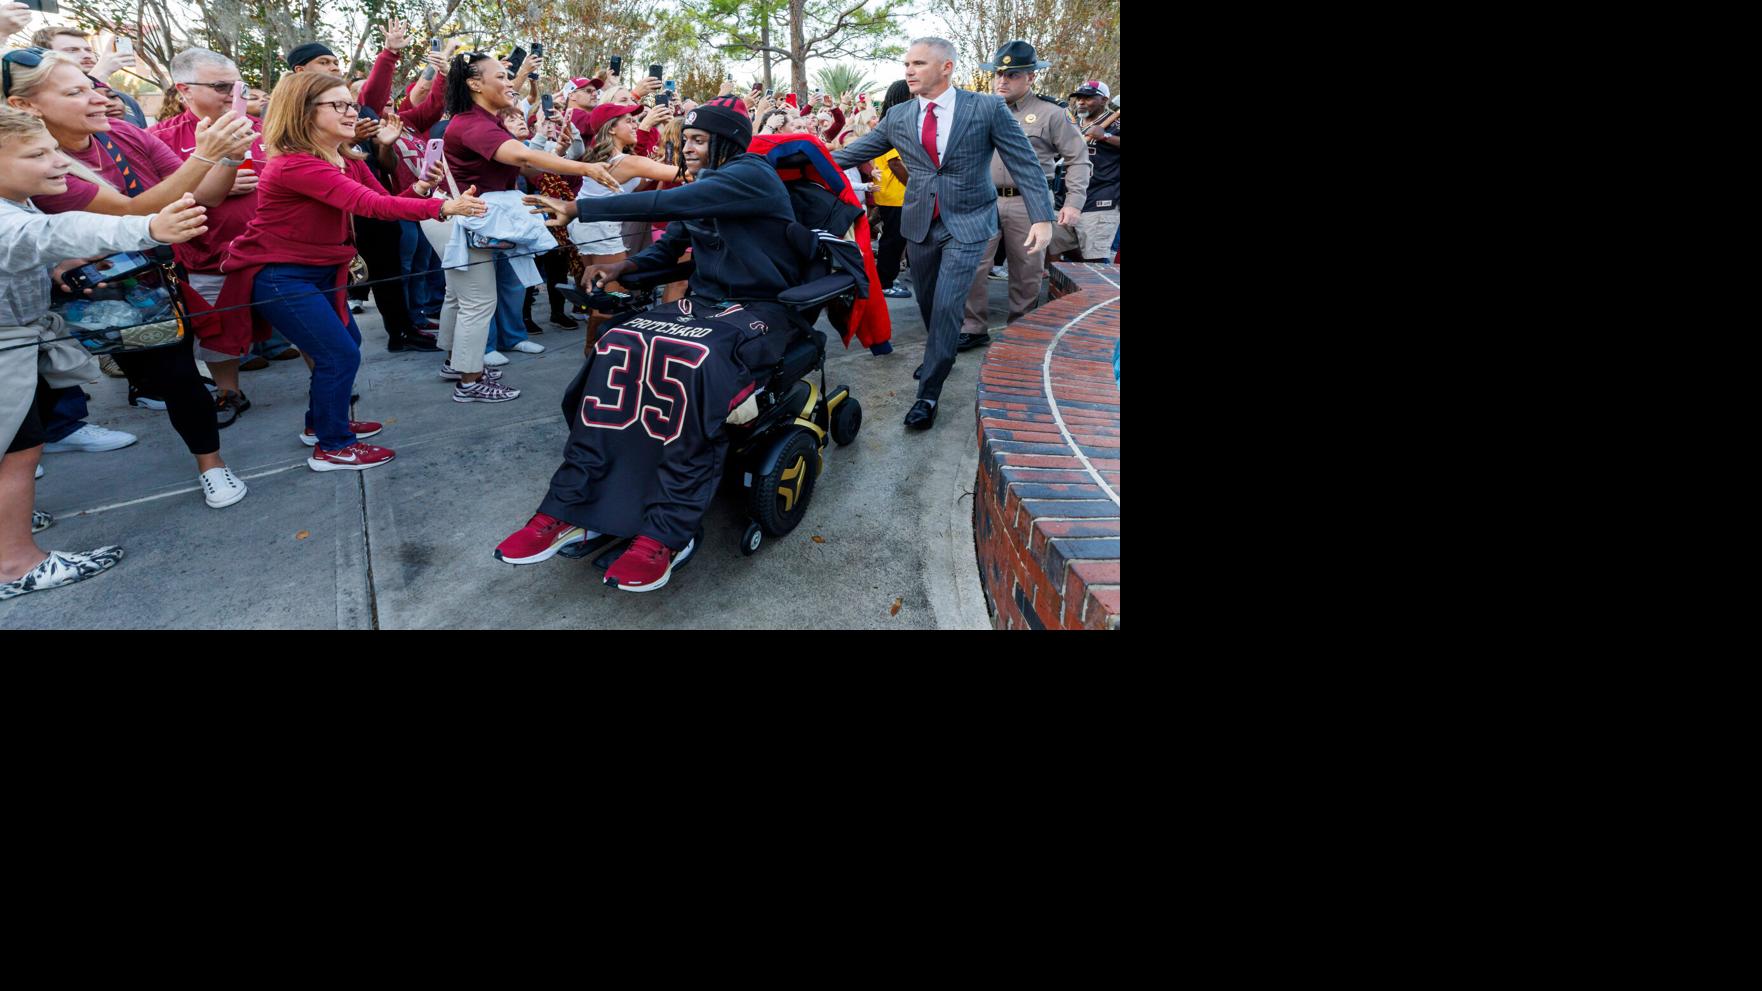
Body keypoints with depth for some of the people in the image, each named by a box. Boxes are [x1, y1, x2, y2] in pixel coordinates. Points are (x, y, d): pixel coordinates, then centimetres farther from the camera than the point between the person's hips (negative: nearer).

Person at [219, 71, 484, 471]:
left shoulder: (348, 160, 2)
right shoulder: (294, 164, -27)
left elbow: (385, 201, -2)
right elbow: (367, 204, -37)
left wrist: (419, 188, -22)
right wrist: (442, 208, -43)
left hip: (319, 270, 10)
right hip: (279, 276, -10)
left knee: (346, 342, 19)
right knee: (341, 354, -10)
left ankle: (322, 422, 38)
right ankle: (332, 447, 4)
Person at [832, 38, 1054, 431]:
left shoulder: (988, 108, -8)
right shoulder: (897, 118, 3)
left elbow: (1024, 163, -7)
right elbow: (853, 152, 9)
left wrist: (1042, 217, -14)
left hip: (967, 223, -4)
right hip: (919, 224, 4)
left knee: (947, 305, -13)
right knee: (927, 302, 14)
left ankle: (929, 394, -4)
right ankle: (942, 355, 41)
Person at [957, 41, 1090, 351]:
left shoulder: (1049, 113, 0)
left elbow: (1078, 158, 2)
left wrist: (1074, 202, -7)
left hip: (1030, 203, -2)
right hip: (985, 201, 3)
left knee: (1027, 273, 5)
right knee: (972, 266, -5)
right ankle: (974, 328, 6)